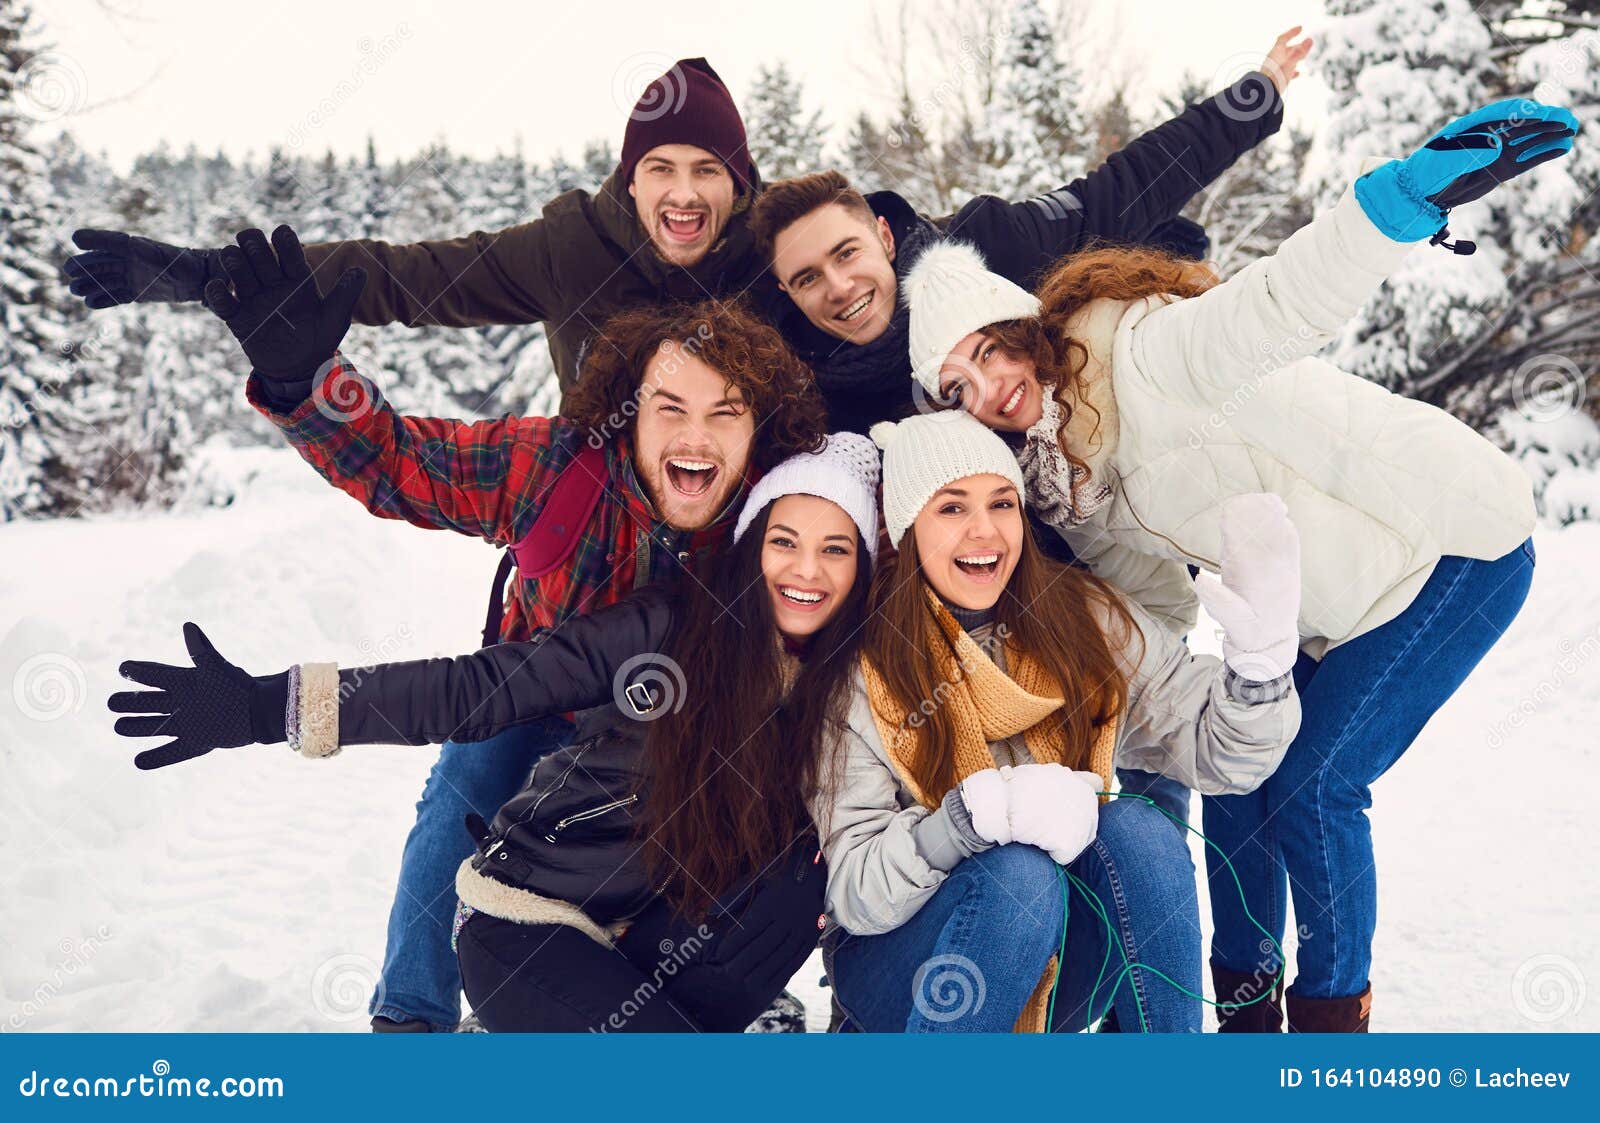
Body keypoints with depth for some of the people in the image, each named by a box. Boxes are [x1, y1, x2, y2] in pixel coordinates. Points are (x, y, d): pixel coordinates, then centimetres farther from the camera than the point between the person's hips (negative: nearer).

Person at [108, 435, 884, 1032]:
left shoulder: (833, 689, -3)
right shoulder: (666, 628, -17)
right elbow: (477, 692, -19)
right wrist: (268, 708, -26)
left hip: (646, 924, 5)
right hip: (525, 919, -5)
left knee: (802, 877, -19)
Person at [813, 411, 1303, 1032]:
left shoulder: (1084, 618, -3)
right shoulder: (860, 666, -13)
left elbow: (1221, 753, -8)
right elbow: (854, 892, -18)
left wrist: (1262, 633, -26)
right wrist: (981, 809, -35)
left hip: (1055, 963, 3)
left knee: (1137, 832, -24)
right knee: (1019, 876, -31)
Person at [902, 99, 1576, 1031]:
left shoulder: (1140, 347, -24)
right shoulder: (1068, 490, 1)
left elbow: (1286, 299, -42)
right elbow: (1164, 607, 3)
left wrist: (1410, 191, -59)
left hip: (1458, 542, -8)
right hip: (1338, 612, 8)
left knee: (1311, 786, -13)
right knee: (1235, 775, 5)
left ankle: (1335, 1008, 10)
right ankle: (1245, 1005, 23)